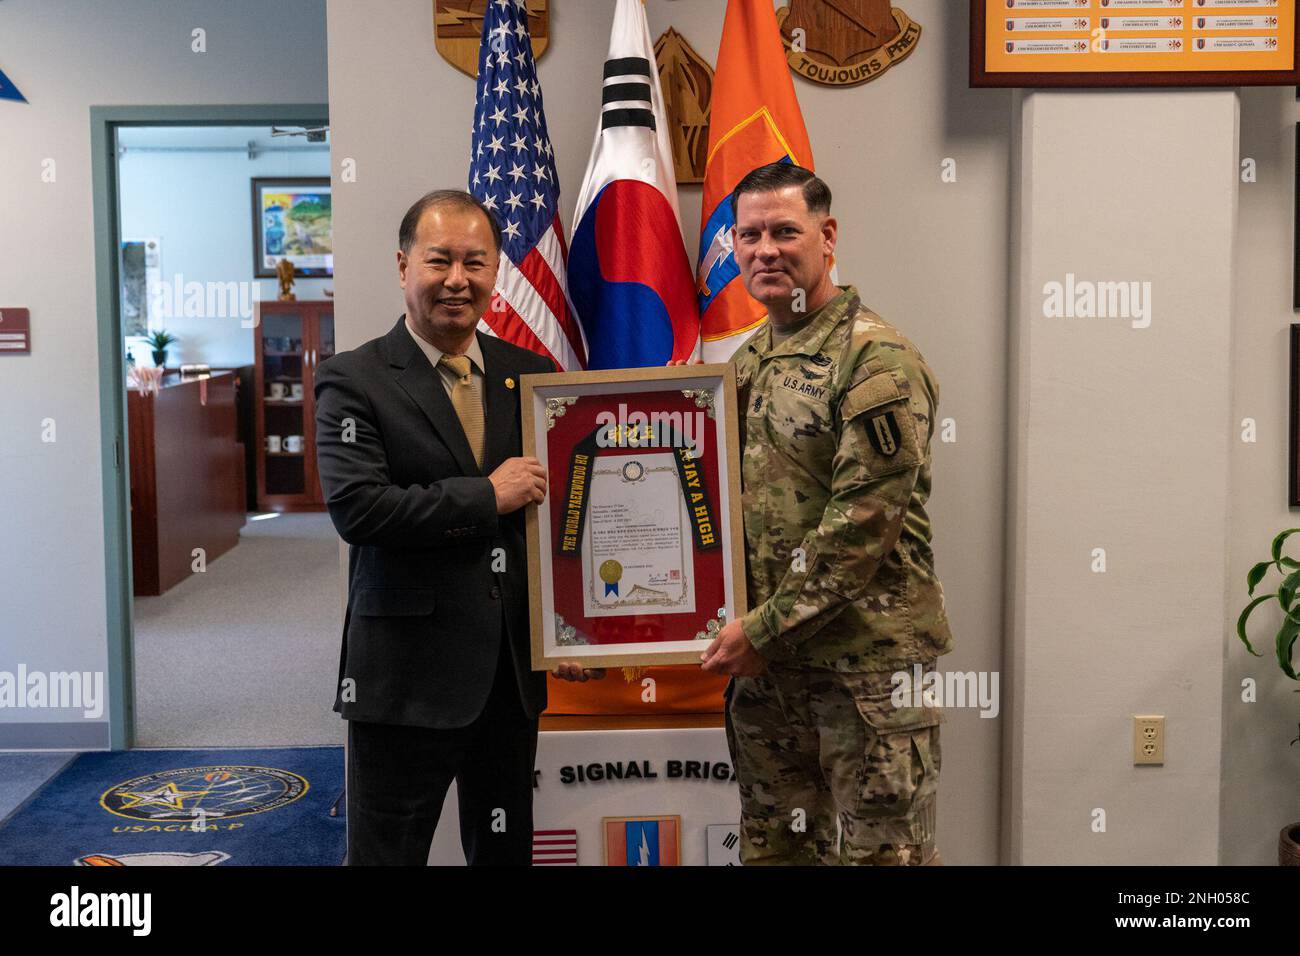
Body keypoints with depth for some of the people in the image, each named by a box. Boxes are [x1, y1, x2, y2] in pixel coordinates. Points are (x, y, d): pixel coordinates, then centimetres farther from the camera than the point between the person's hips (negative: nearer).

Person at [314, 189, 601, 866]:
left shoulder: (530, 374, 8)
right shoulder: (354, 381, -6)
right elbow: (356, 508, -19)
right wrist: (486, 497, -16)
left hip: (512, 674, 5)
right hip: (406, 676, -4)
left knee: (505, 848, 17)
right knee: (385, 853, 6)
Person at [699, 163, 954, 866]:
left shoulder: (875, 359, -13)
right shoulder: (749, 360, 12)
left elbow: (863, 525, -18)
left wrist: (765, 627, -16)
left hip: (868, 656, -7)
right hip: (764, 656, 8)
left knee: (878, 851, 3)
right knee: (772, 844, 16)